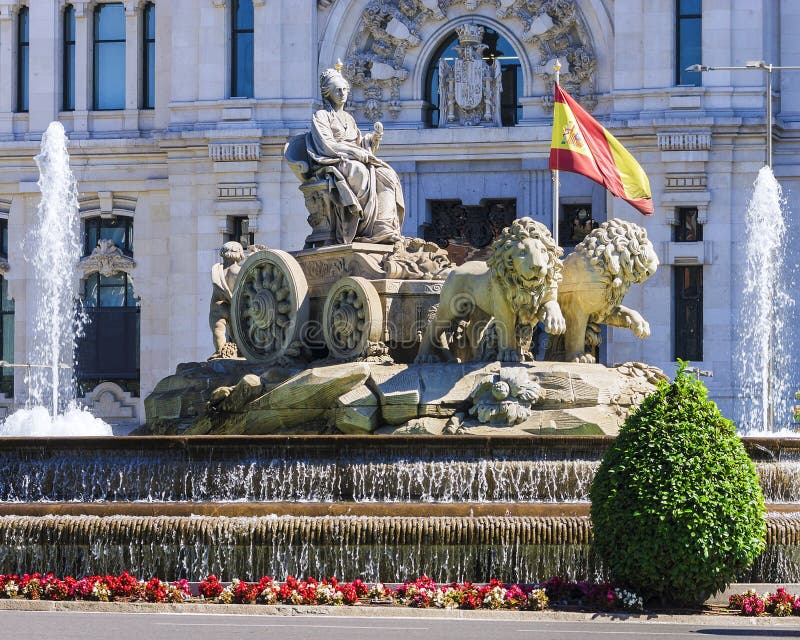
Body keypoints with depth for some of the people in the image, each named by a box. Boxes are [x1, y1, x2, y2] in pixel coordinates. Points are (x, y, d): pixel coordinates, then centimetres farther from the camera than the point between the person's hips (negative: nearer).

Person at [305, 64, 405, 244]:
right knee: (361, 173, -38)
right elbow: (327, 146, -9)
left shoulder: (348, 118, 27)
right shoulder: (321, 116, 5)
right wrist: (358, 153, -16)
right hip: (332, 163, -7)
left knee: (386, 175, -21)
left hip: (355, 161, 7)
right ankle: (364, 229, -40)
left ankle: (384, 228, -32)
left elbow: (359, 144, 23)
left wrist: (374, 136, 2)